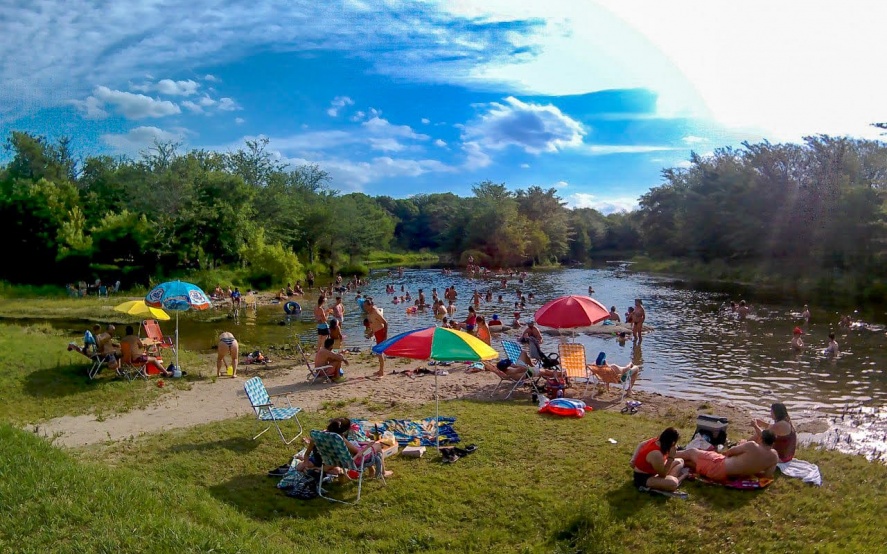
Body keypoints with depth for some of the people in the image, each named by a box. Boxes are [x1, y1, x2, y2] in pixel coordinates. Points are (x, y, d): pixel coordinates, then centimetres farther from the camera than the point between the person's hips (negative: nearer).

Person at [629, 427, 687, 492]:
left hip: (653, 472, 10)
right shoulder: (656, 454, -35)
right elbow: (663, 474, -25)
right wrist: (671, 457, -27)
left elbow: (641, 445, 9)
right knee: (672, 483, -36)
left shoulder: (656, 440, -9)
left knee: (680, 461, 14)